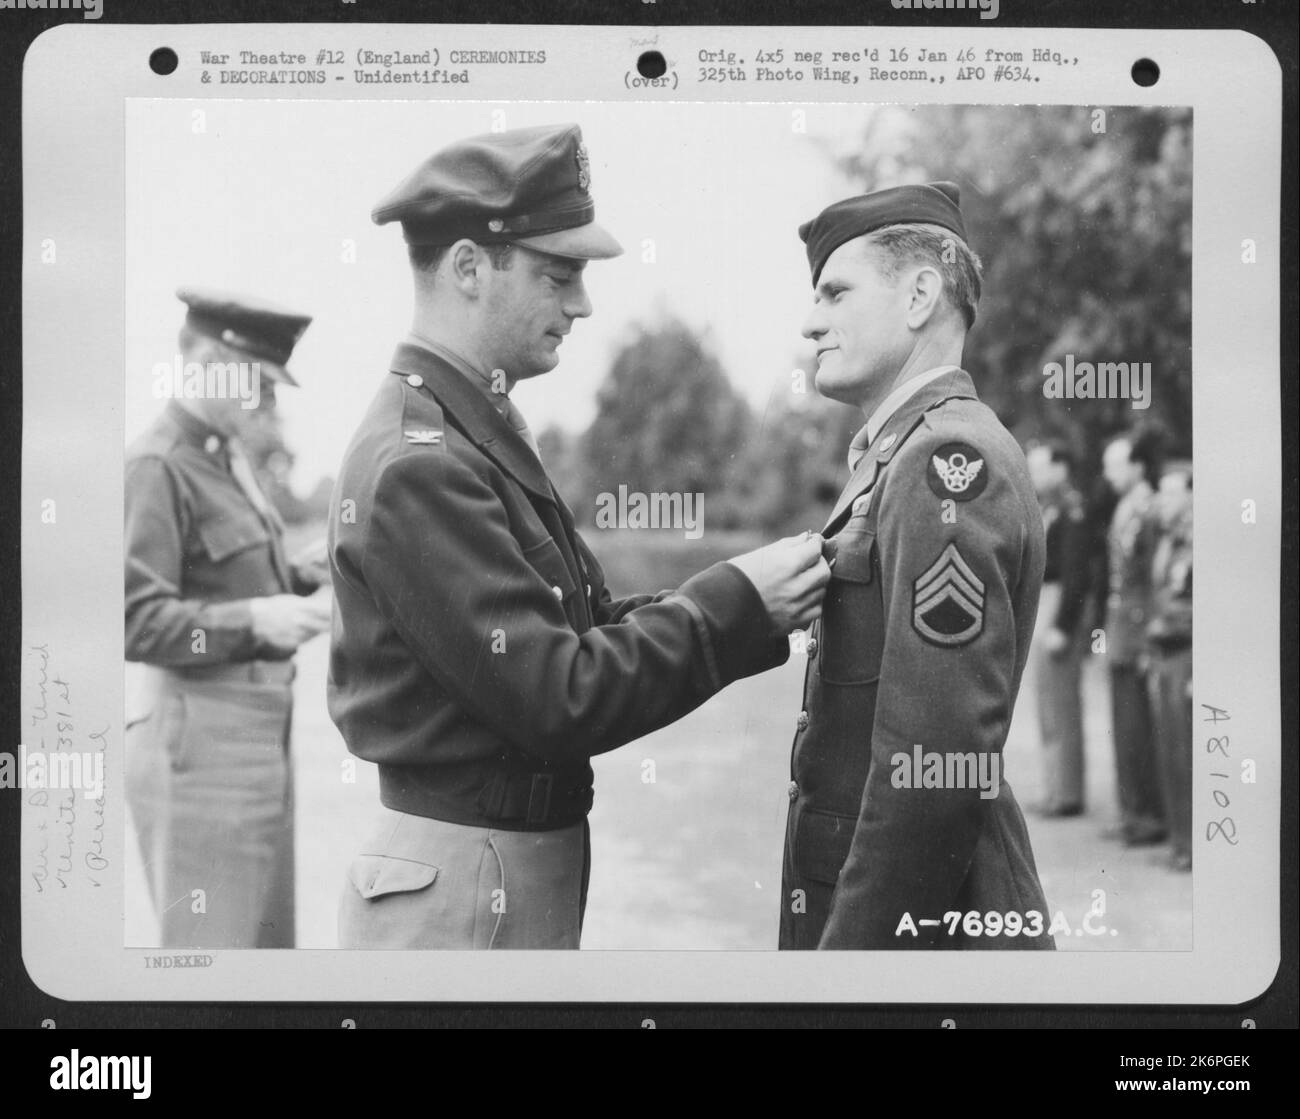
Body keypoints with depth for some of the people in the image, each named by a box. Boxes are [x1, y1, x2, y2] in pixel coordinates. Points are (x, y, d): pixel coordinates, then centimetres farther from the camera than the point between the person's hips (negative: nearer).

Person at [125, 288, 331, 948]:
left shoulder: (226, 458, 14)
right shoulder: (155, 467, -14)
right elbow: (135, 621, -20)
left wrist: (312, 571, 5)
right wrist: (254, 620, -28)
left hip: (261, 729, 10)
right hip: (199, 736, -10)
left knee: (271, 941, 17)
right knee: (210, 943, -4)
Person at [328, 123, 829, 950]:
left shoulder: (477, 433, 11)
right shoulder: (419, 467, -20)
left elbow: (577, 632, 8)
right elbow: (555, 701, -22)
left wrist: (760, 606, -3)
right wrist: (736, 603, -15)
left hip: (532, 863, 9)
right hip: (465, 889, -9)